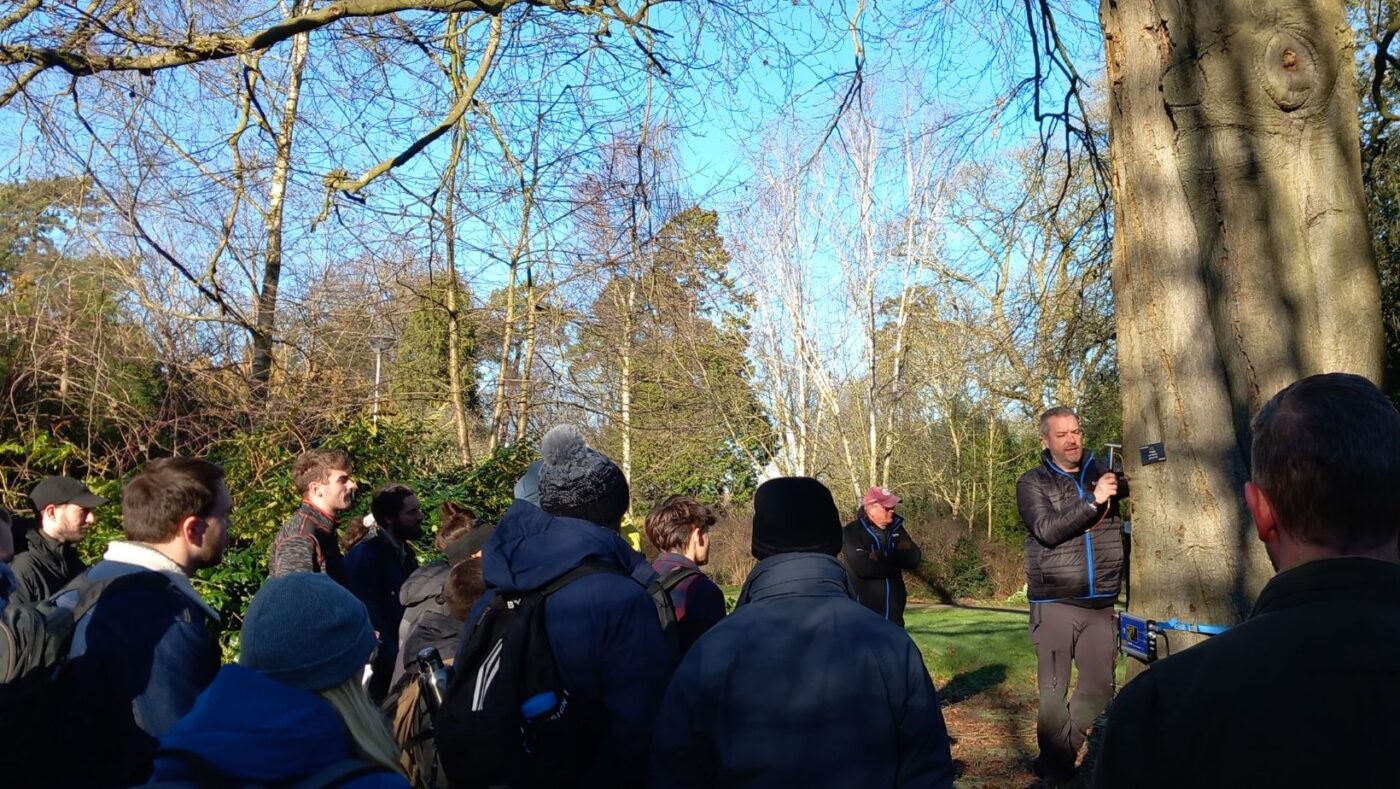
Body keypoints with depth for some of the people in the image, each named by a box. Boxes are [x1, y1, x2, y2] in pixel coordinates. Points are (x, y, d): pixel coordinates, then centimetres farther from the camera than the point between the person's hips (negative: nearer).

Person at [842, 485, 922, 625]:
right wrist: (896, 562, -10)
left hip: (893, 613, 6)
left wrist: (883, 557, -17)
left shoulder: (896, 529, 8)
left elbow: (913, 559, -3)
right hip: (864, 614, -6)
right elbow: (863, 567, -24)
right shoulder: (852, 532, -11)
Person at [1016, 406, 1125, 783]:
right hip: (1055, 604, -3)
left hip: (1100, 603, 4)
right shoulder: (1033, 483, 0)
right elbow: (1048, 529, -13)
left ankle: (1060, 756, 21)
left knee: (1101, 687, 5)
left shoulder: (1103, 474, 9)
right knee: (1054, 689, -1)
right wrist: (1093, 501, -20)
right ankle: (1055, 766, 14)